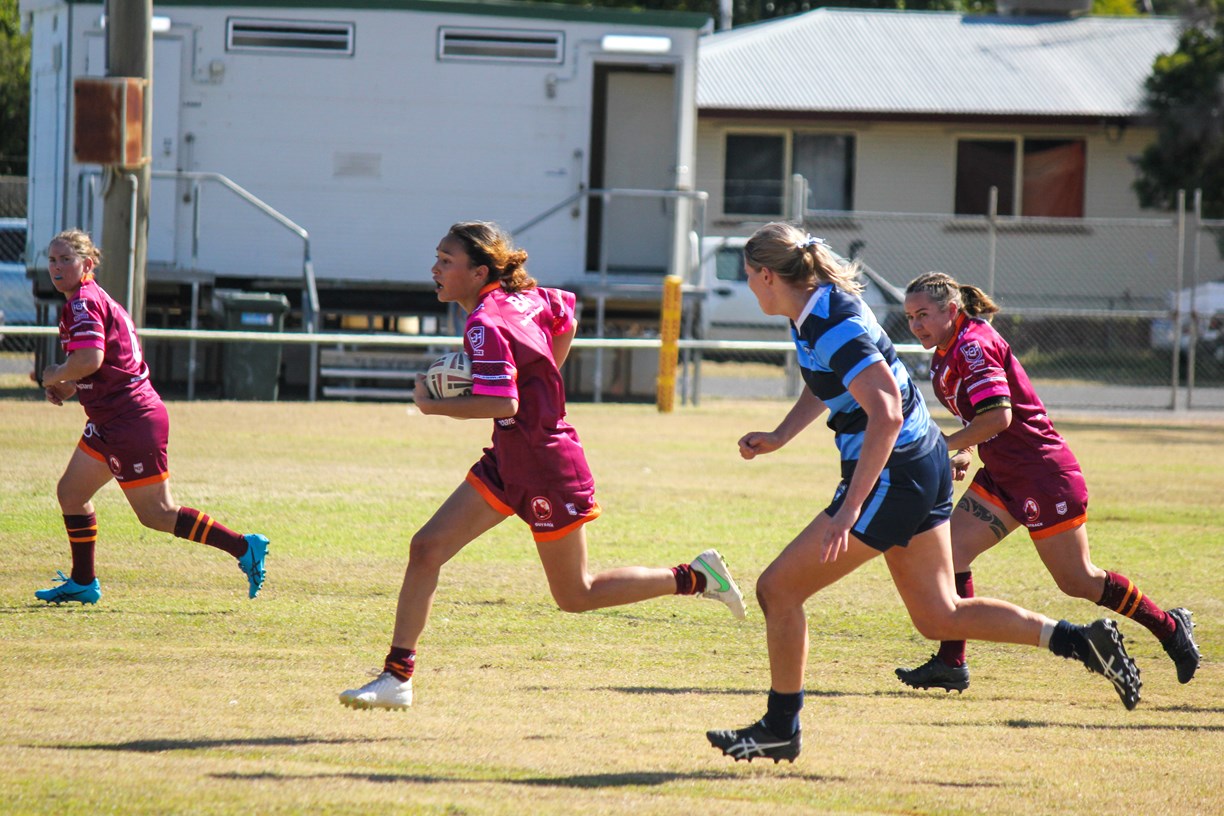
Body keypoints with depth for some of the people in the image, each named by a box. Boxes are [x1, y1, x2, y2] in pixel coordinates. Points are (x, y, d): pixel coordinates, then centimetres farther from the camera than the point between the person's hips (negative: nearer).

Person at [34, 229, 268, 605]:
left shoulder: (83, 304, -15)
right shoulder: (96, 300, 17)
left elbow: (90, 359, -30)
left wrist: (55, 376, -11)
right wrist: (69, 385, 14)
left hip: (131, 420, -11)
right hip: (109, 424, 11)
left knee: (156, 514, -6)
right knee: (70, 493, 15)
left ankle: (244, 547, -6)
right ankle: (82, 582, 22)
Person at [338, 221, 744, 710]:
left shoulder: (485, 324, -22)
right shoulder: (521, 297, 4)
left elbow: (504, 404, -31)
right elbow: (566, 316, 22)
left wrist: (433, 406, -20)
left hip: (546, 467, -9)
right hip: (508, 461, 9)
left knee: (575, 596, 5)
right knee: (427, 548, -1)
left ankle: (696, 578, 16)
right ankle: (397, 677, 0)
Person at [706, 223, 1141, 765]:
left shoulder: (835, 326, -22)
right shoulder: (816, 309, 8)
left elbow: (885, 415, -30)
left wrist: (850, 509, -31)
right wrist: (777, 438, 18)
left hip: (894, 473, -10)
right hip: (923, 464, 10)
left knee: (778, 589, -3)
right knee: (940, 617, 14)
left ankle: (780, 728, 7)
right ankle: (1083, 640, 9)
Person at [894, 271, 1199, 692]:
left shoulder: (973, 345, -19)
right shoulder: (945, 354, 11)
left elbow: (998, 416, -27)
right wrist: (964, 453, 7)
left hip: (1043, 475, -10)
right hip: (1002, 476, 10)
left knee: (1077, 580, 0)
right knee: (950, 548, -4)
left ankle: (1170, 626, 17)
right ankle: (951, 664, -4)